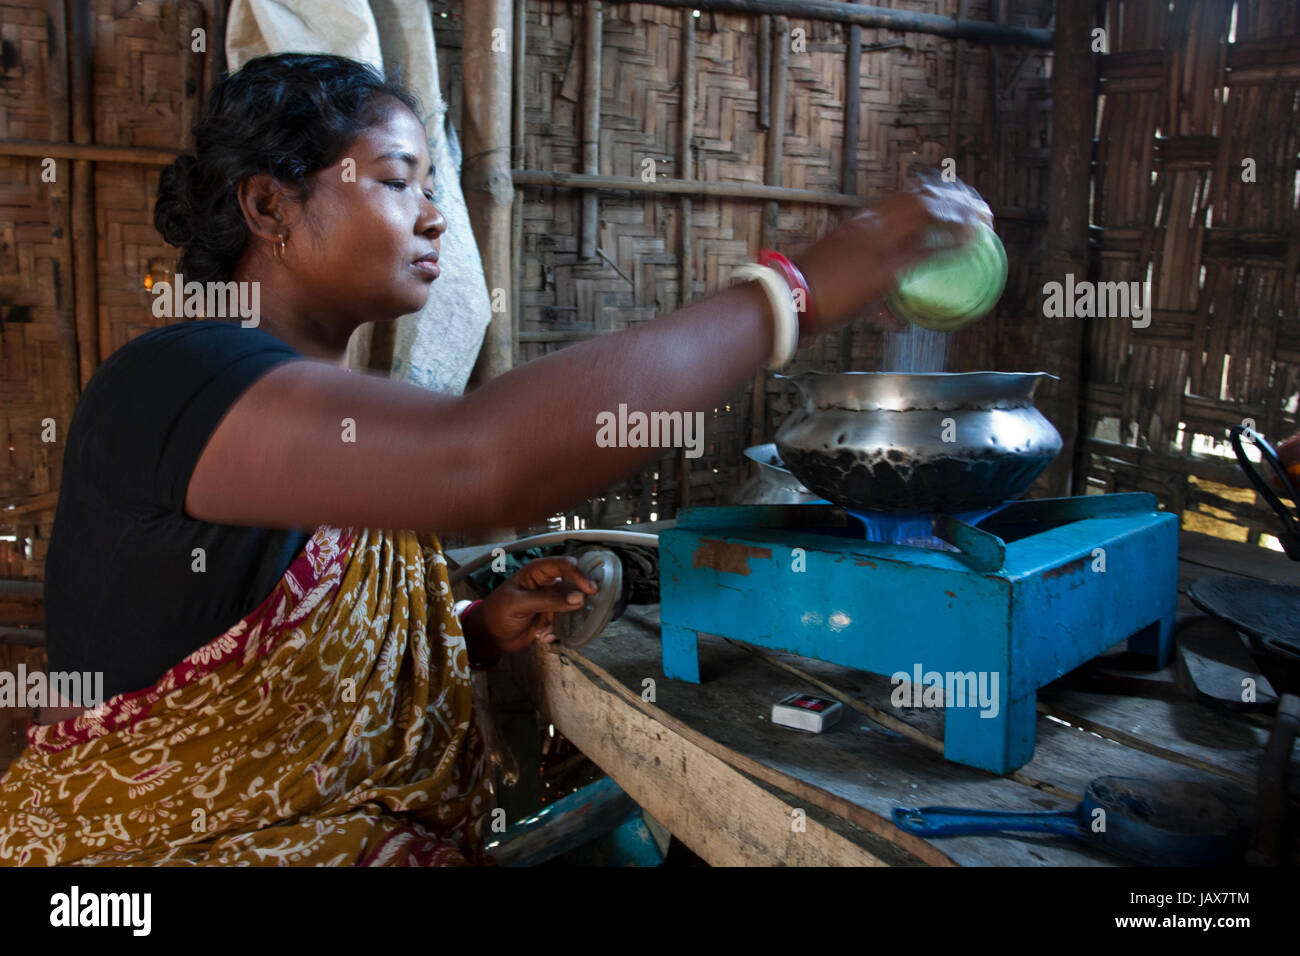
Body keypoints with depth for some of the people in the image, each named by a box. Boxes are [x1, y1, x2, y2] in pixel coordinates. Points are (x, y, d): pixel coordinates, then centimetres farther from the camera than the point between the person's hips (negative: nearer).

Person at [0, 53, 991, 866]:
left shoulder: (342, 411, 8)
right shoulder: (166, 381, -19)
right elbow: (478, 461, -37)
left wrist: (482, 631, -3)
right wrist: (794, 292, -31)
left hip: (389, 834, 7)